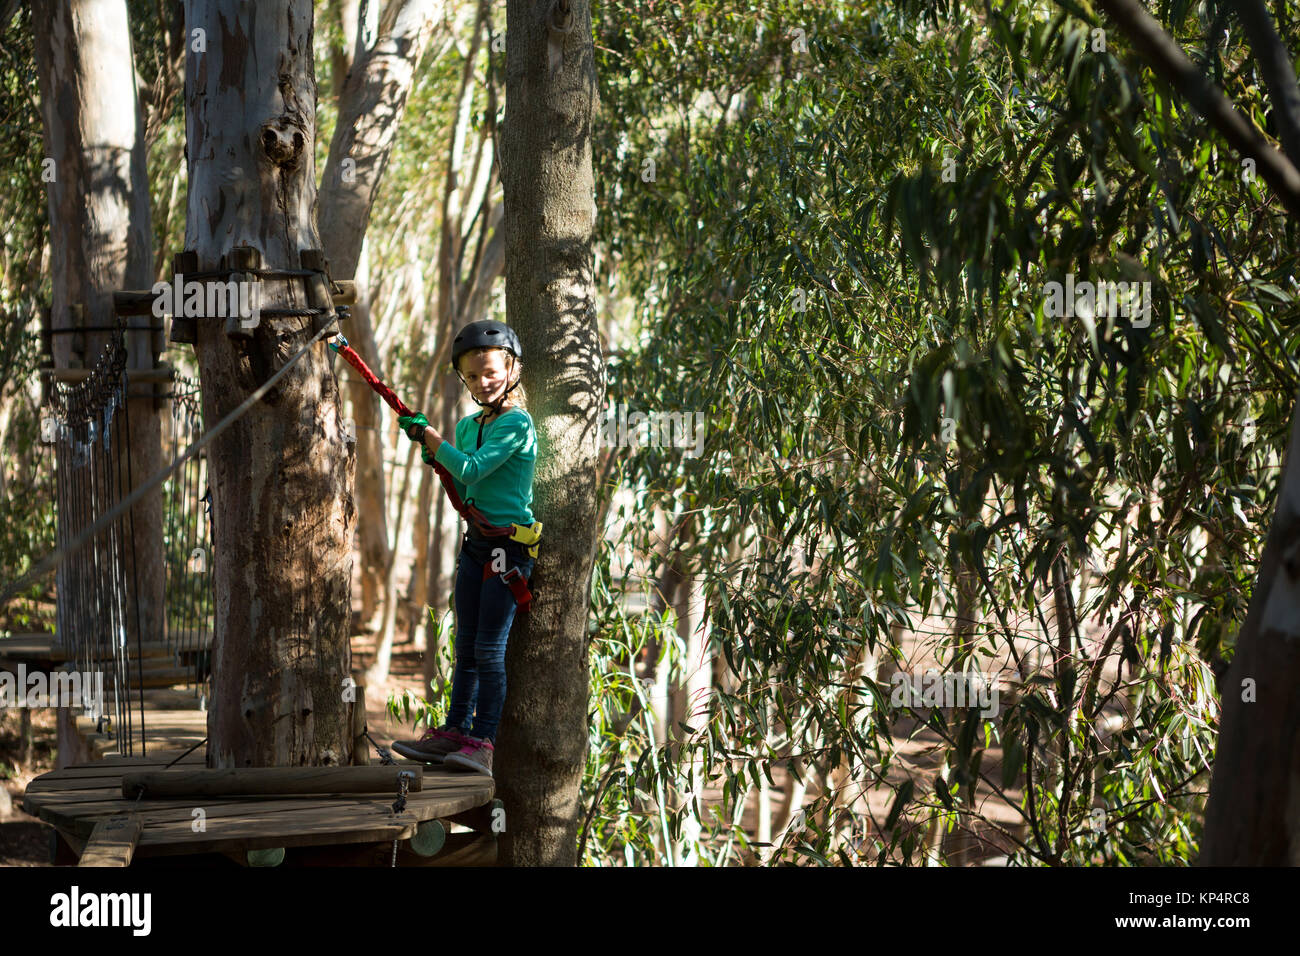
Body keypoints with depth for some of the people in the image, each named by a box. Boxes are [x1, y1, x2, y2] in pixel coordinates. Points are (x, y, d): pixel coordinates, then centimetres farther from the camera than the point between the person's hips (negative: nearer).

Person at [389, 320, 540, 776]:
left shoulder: (517, 423, -11)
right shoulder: (468, 425, 13)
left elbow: (472, 469, -20)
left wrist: (429, 435, -11)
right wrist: (435, 458, 1)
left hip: (509, 546, -8)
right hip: (475, 542, 8)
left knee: (489, 650, -7)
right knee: (465, 647, 12)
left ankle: (483, 742, -4)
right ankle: (455, 731, 18)